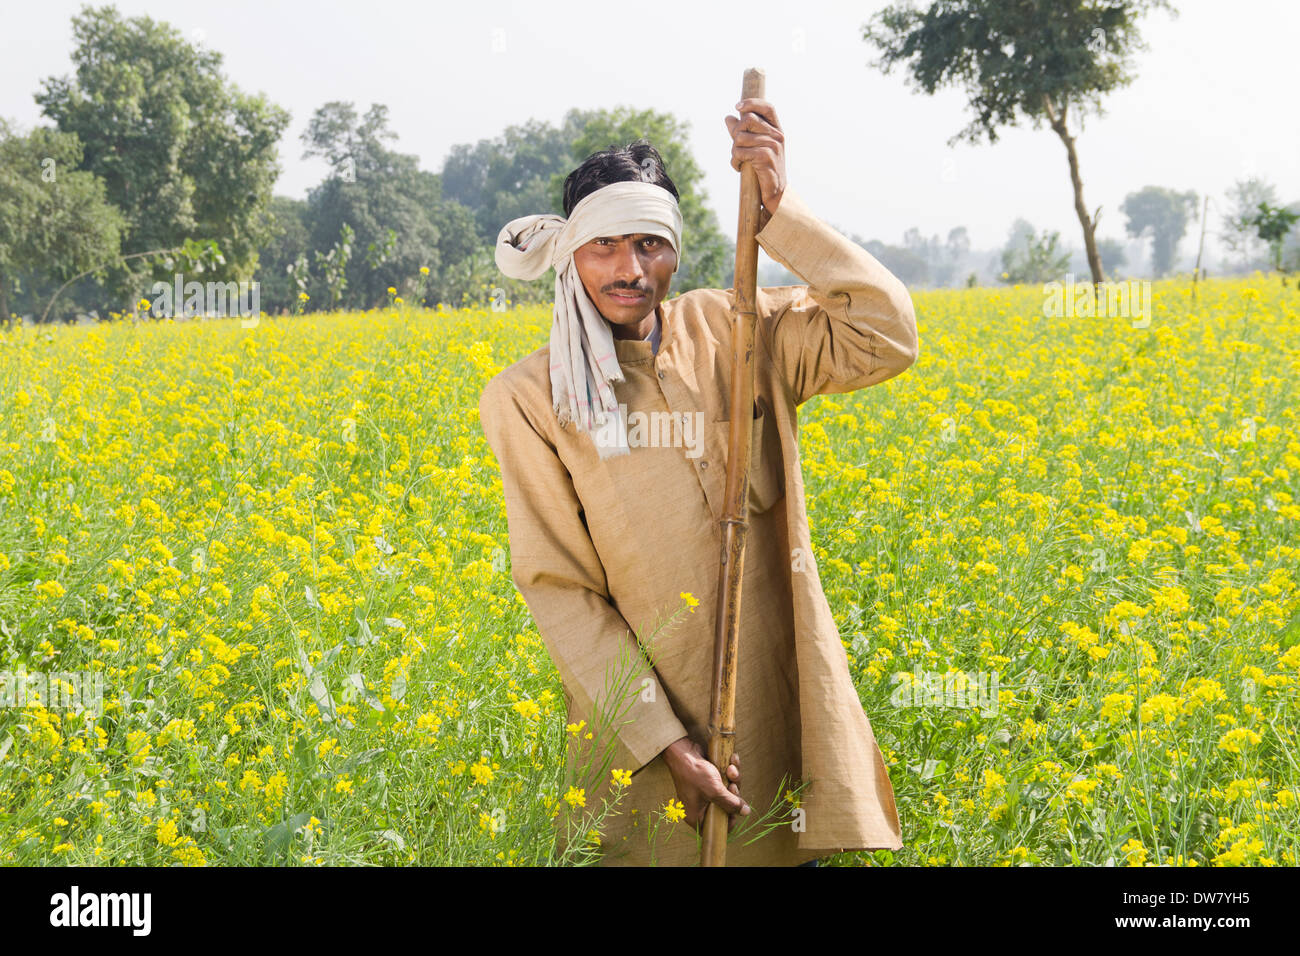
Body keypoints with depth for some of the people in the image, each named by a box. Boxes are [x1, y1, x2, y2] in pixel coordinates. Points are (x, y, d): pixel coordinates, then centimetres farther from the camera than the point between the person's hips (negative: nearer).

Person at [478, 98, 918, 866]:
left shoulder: (734, 337, 0)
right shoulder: (530, 402, -5)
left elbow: (888, 336, -11)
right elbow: (559, 587, -7)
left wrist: (779, 209, -18)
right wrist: (663, 741, -13)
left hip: (776, 699, 2)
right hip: (638, 715, -1)